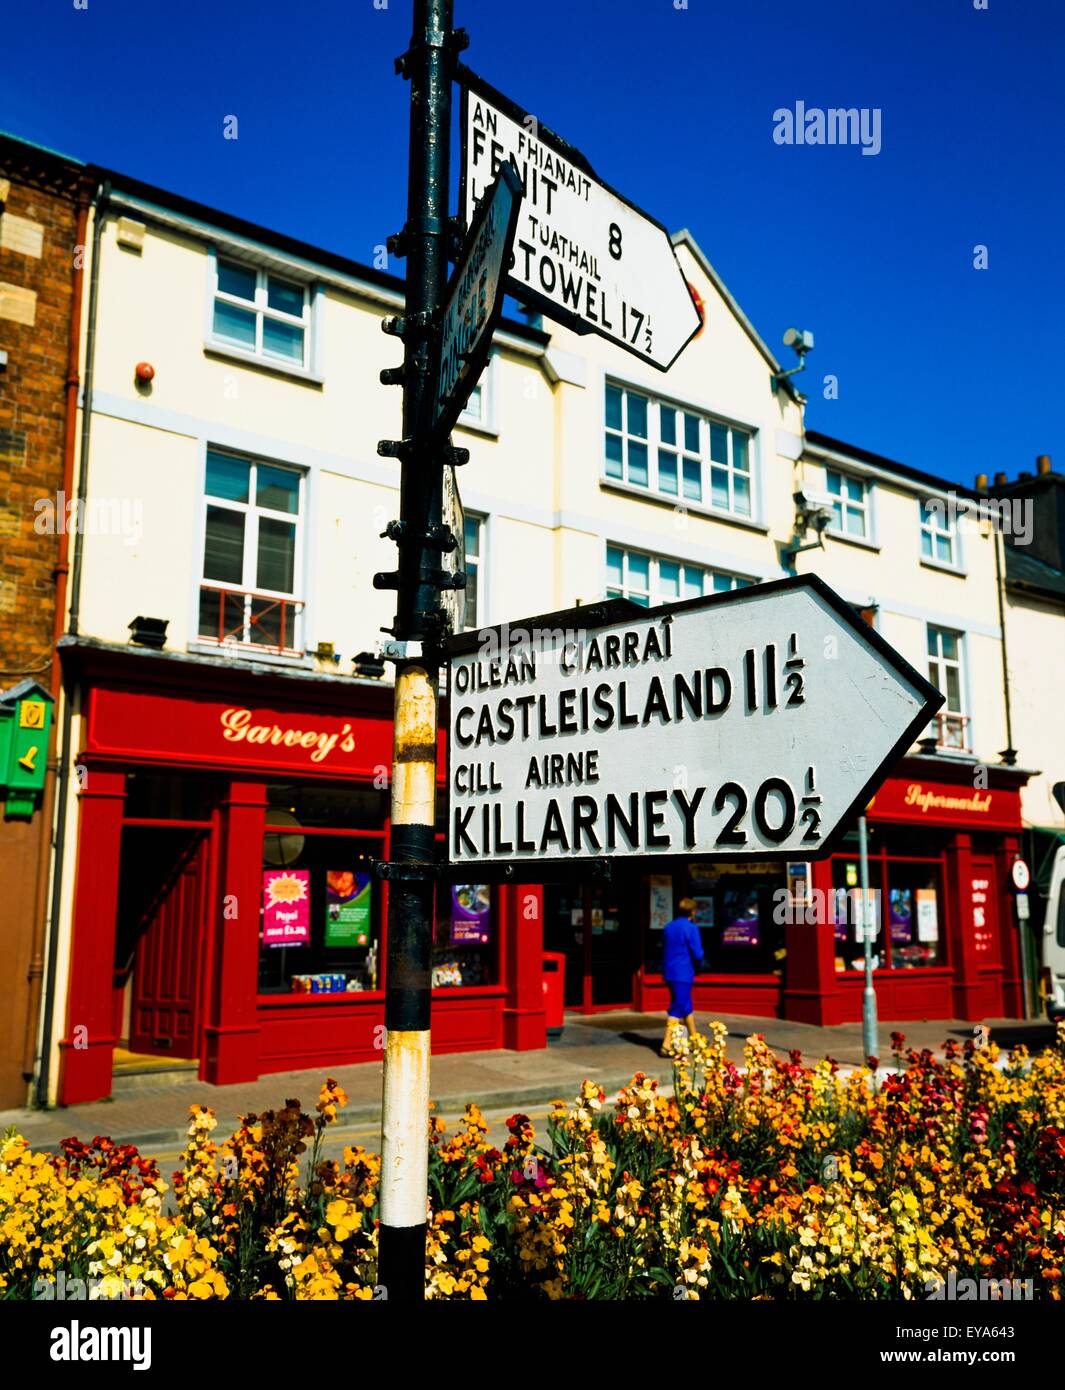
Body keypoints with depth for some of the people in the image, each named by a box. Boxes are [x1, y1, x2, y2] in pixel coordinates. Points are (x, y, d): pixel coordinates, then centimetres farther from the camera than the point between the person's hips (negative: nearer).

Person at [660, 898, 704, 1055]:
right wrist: (698, 968, 5)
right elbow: (697, 954, -14)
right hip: (683, 974, -7)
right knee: (677, 1008, -5)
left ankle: (694, 1040, 31)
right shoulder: (691, 928, -12)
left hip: (670, 972, 7)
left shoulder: (668, 927, 10)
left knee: (686, 1005, 20)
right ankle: (666, 1045, -8)